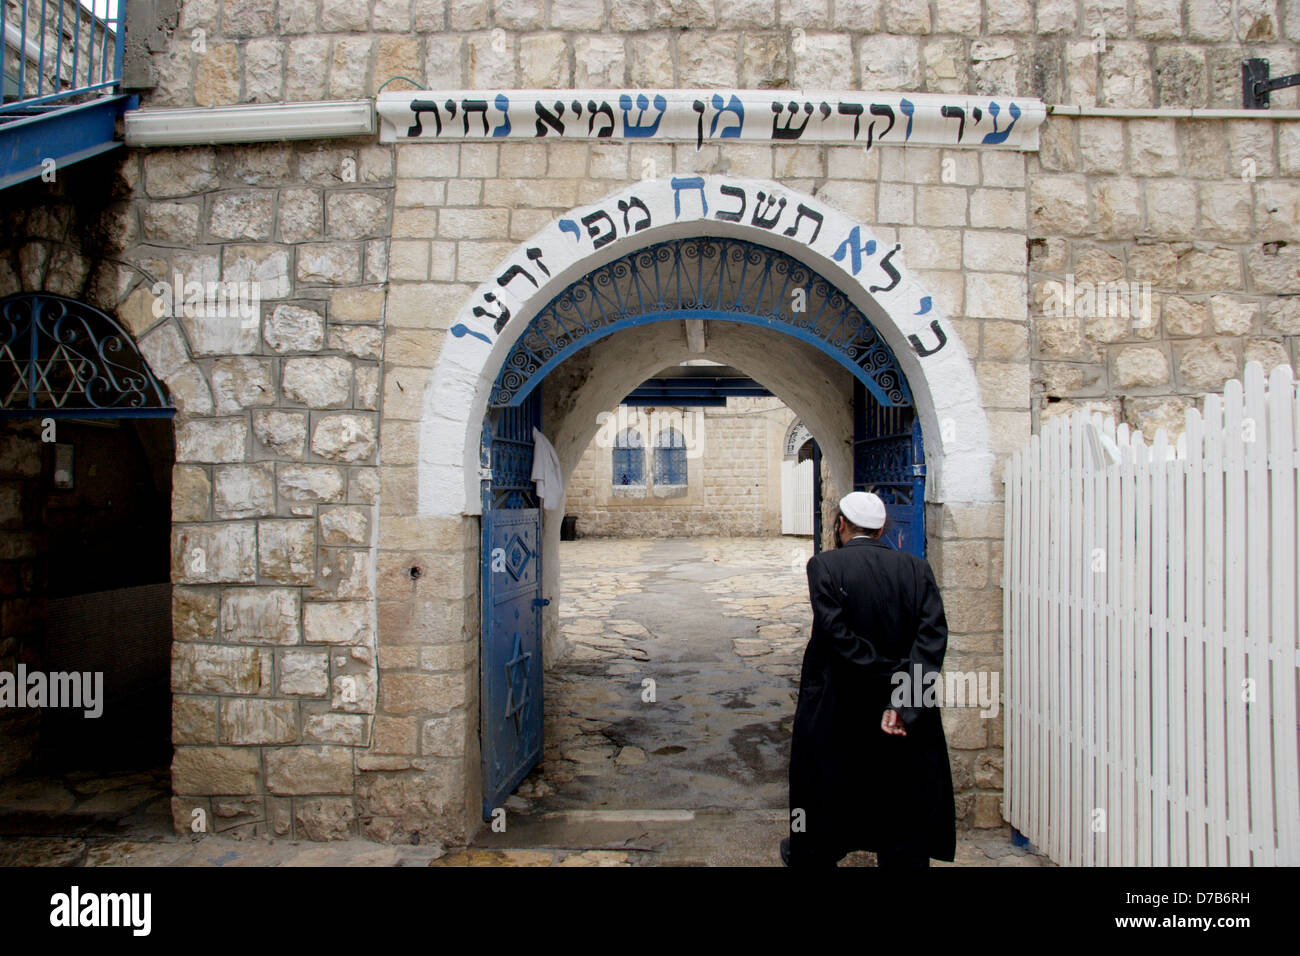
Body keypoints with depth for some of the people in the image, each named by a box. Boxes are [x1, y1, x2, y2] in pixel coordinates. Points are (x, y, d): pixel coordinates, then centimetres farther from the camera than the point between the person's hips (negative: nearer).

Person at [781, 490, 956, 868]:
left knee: (822, 786, 20)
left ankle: (808, 854, 41)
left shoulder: (824, 565, -10)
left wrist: (892, 674, -13)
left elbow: (836, 634, -20)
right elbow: (933, 637, -13)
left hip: (835, 712, -1)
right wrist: (903, 703, -19)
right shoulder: (917, 569, -3)